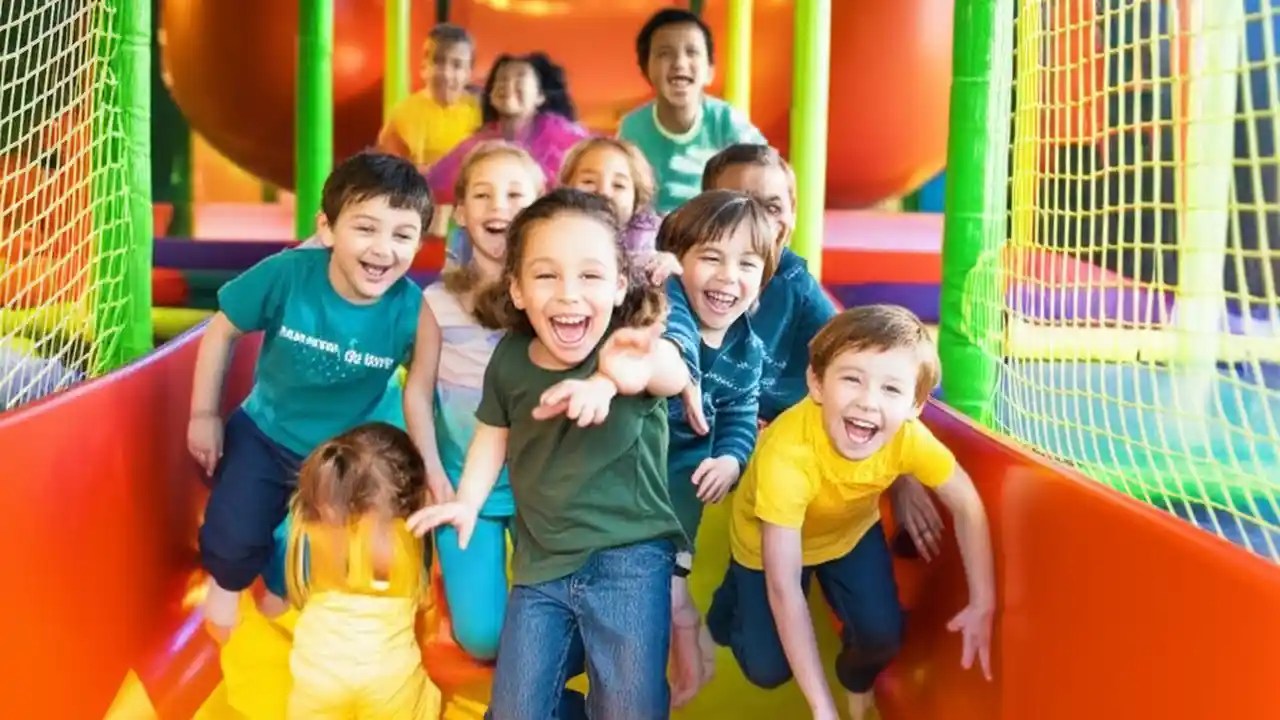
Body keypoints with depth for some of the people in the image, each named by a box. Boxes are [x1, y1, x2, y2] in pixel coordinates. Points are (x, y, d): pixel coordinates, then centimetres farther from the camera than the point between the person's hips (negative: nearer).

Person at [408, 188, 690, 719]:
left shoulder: (628, 346, -16)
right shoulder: (510, 358, -4)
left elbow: (675, 374, -40)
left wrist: (637, 372, -63)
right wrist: (466, 501, -2)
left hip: (629, 556, -3)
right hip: (541, 564, 4)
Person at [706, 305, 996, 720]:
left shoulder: (909, 436, -33)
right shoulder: (786, 454, -44)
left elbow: (968, 506, -14)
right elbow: (784, 588, -39)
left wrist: (982, 606, -19)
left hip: (850, 532, 3)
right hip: (767, 542, -3)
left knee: (883, 636, -11)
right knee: (768, 669, -6)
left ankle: (857, 681, 26)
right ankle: (733, 602, 28)